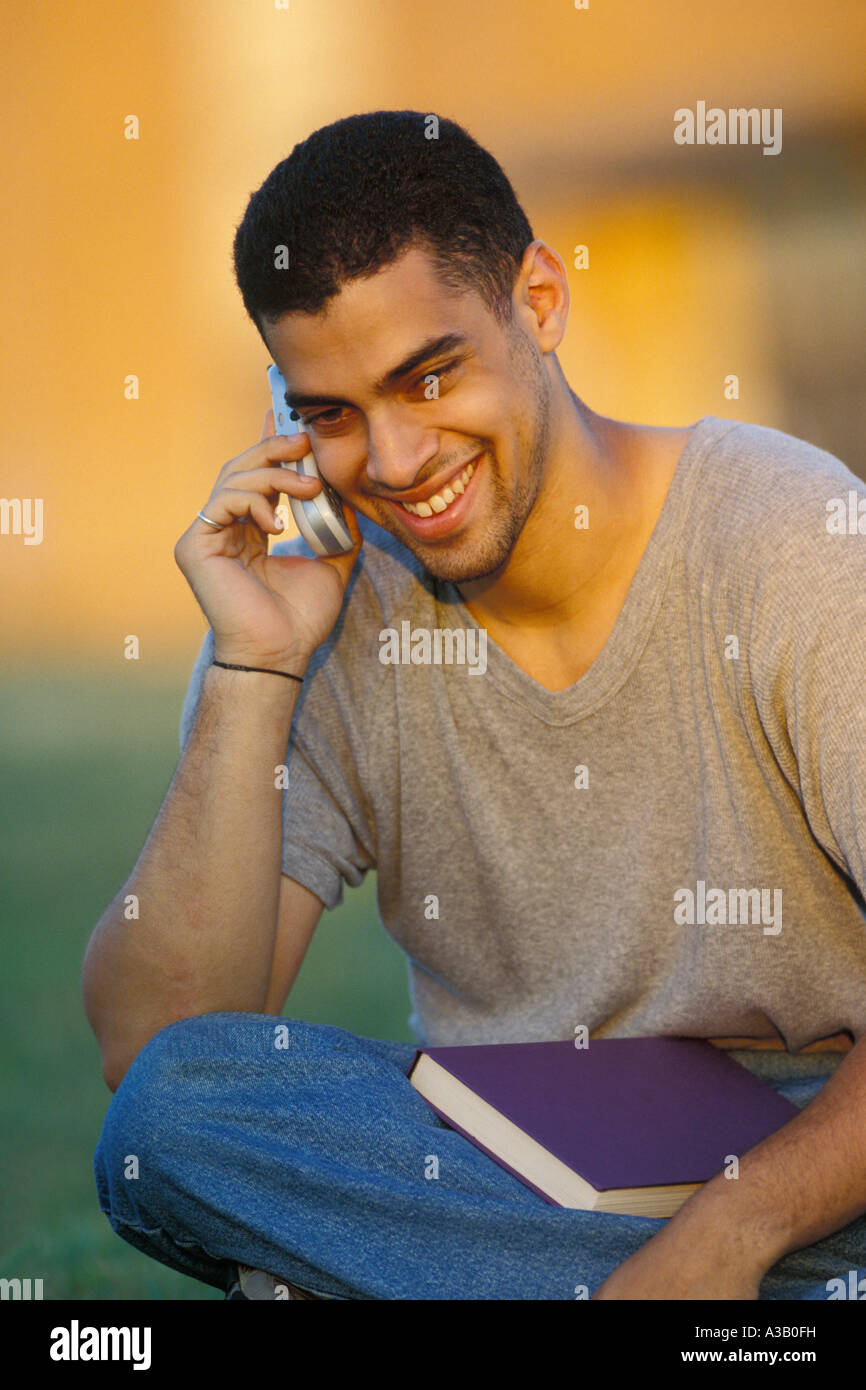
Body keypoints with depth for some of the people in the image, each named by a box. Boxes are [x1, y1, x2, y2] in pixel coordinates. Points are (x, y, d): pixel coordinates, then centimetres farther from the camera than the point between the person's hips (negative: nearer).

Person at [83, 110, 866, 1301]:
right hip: (500, 1172, 5)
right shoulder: (322, 616, -1)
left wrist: (732, 1232, -27)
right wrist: (253, 670, -15)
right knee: (170, 1115, -25)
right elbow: (149, 1053, -10)